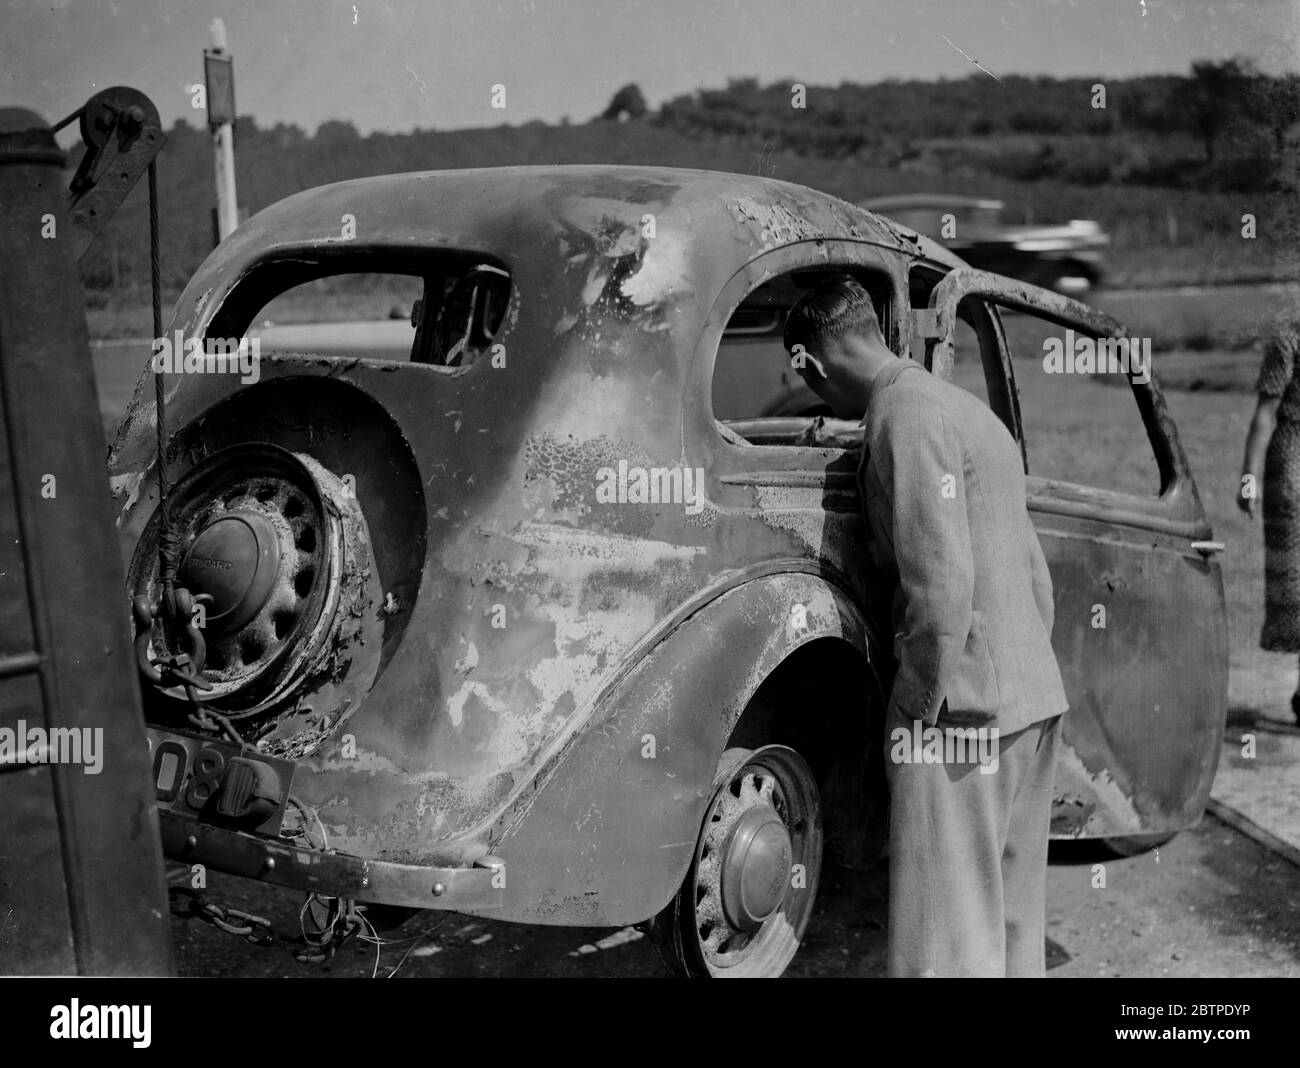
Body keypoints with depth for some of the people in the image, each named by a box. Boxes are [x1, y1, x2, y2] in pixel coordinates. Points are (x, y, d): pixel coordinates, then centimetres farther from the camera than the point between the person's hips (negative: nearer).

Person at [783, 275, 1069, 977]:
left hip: (963, 707, -9)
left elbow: (941, 587, -21)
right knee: (1010, 915, 17)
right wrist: (1017, 676, 21)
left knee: (946, 936, -4)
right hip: (1035, 698, 9)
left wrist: (917, 715, -14)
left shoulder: (907, 418, -12)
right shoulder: (969, 412, 17)